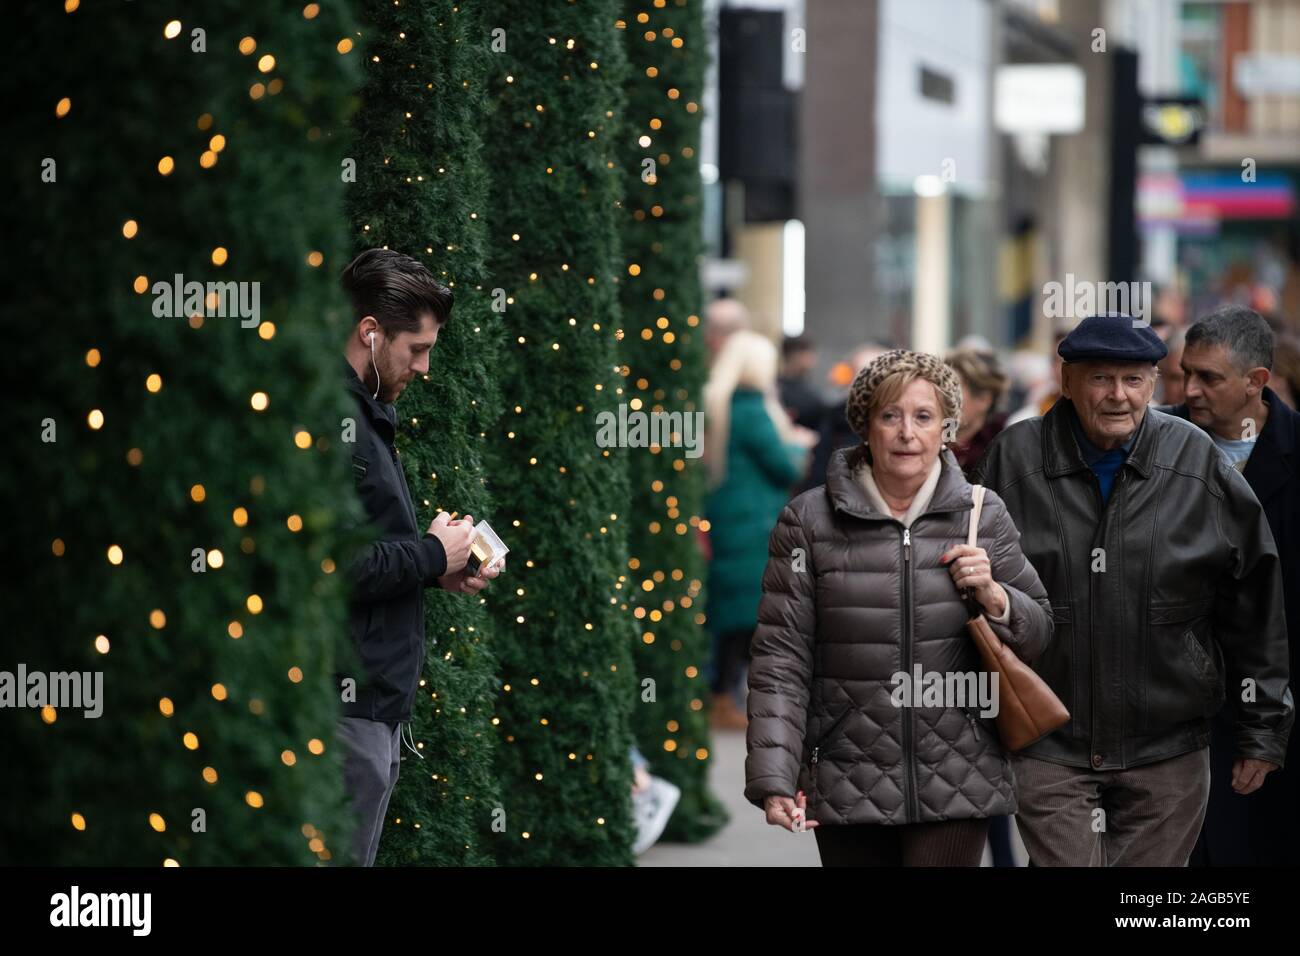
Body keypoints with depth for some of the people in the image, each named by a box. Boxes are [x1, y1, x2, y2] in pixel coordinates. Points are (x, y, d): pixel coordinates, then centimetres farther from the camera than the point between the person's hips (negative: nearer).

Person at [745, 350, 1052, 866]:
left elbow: (1037, 634, 12)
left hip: (955, 785, 0)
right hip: (847, 784, 0)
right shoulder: (809, 521, -1)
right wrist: (773, 780, -11)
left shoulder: (984, 515, 5)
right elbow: (781, 656, -2)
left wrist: (992, 595, -10)